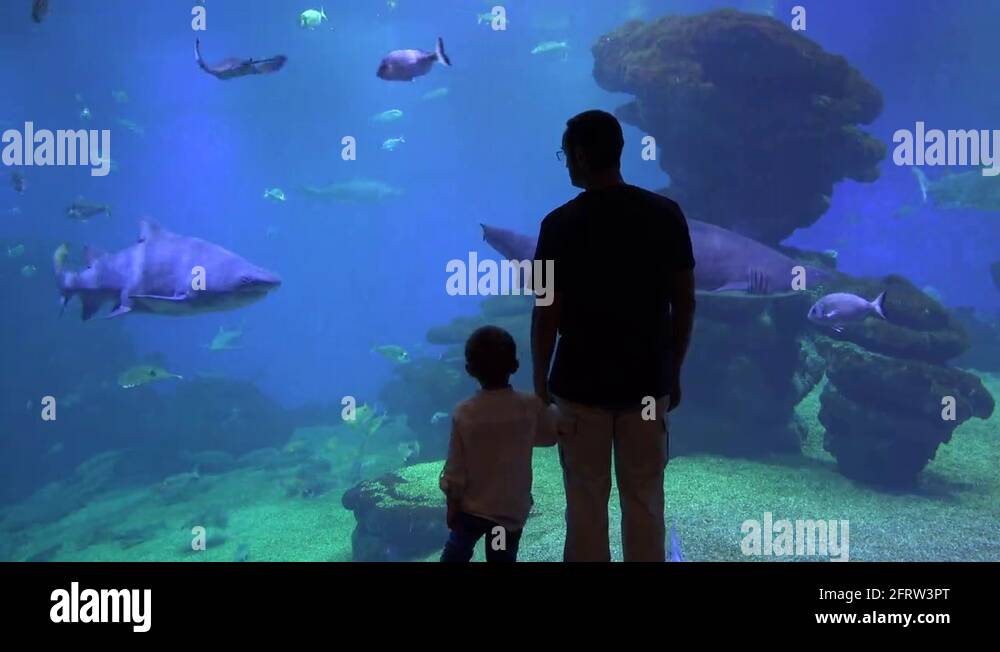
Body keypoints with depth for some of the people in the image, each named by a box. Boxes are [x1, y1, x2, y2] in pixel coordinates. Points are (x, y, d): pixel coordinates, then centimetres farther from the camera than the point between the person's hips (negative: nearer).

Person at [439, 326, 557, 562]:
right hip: (513, 509, 1)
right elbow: (551, 435, 8)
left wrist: (452, 508, 4)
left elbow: (455, 470, -8)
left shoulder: (464, 413, -14)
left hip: (472, 507, 0)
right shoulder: (532, 406, -13)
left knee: (455, 553, 18)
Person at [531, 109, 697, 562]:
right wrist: (673, 371, 11)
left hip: (581, 384, -2)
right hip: (648, 381, 2)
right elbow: (684, 303, 0)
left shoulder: (560, 224, -11)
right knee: (644, 499, 11)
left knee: (587, 501, 8)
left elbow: (547, 313, -9)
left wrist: (540, 379, 4)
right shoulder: (665, 214, -3)